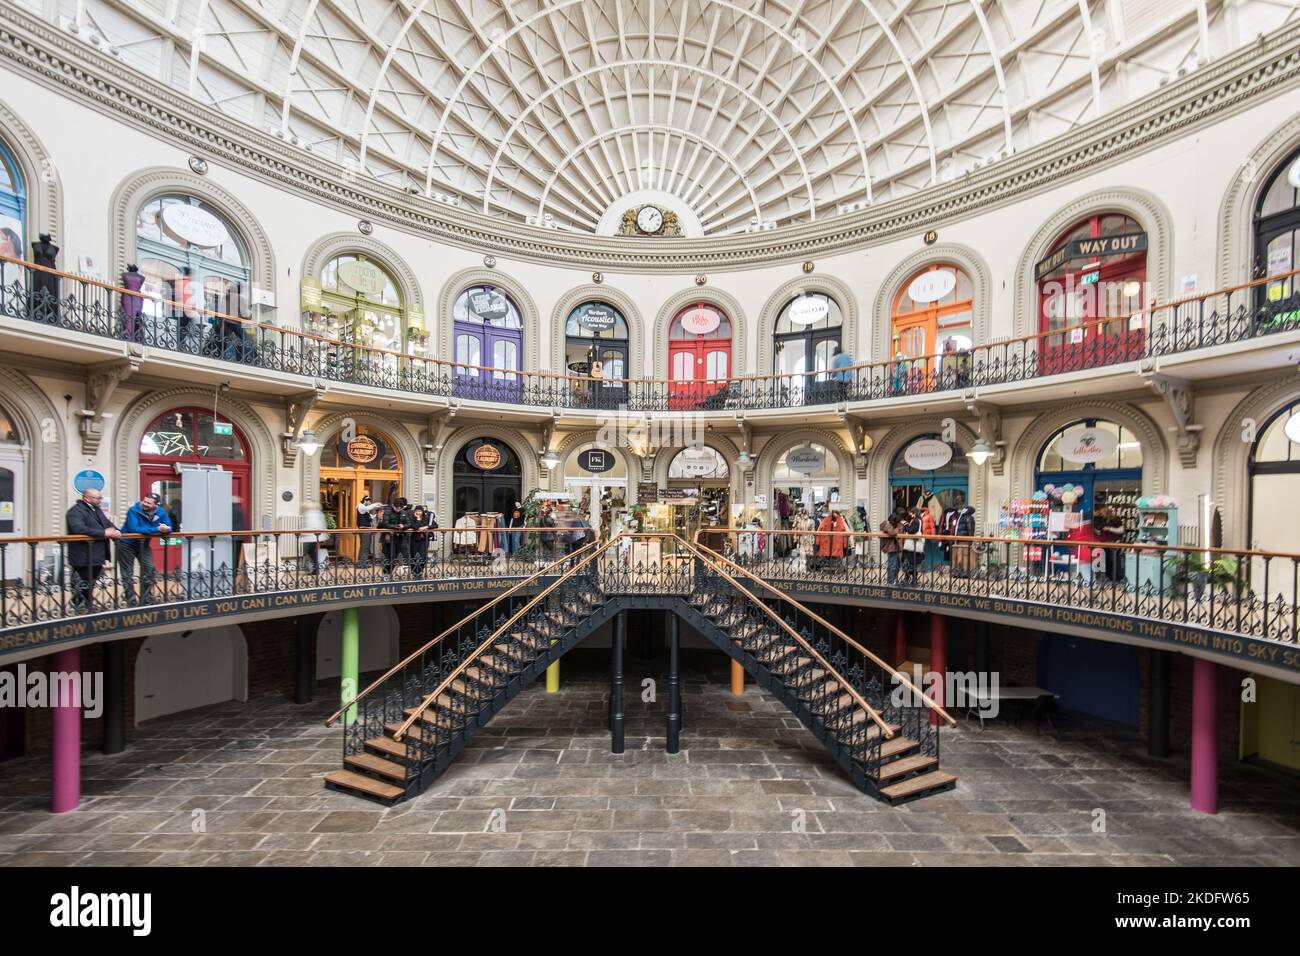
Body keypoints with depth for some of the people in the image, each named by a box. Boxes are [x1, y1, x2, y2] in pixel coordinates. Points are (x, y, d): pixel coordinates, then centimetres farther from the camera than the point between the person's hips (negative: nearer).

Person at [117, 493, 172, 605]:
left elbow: (169, 527, -8)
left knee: (150, 571, 3)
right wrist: (157, 529, -39)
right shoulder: (133, 510, -24)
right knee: (127, 574, 3)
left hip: (144, 544, 4)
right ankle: (132, 602, 12)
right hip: (127, 544, -4)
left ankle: (147, 599, 17)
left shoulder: (160, 512, -10)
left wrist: (165, 529, -33)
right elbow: (134, 529, -34)